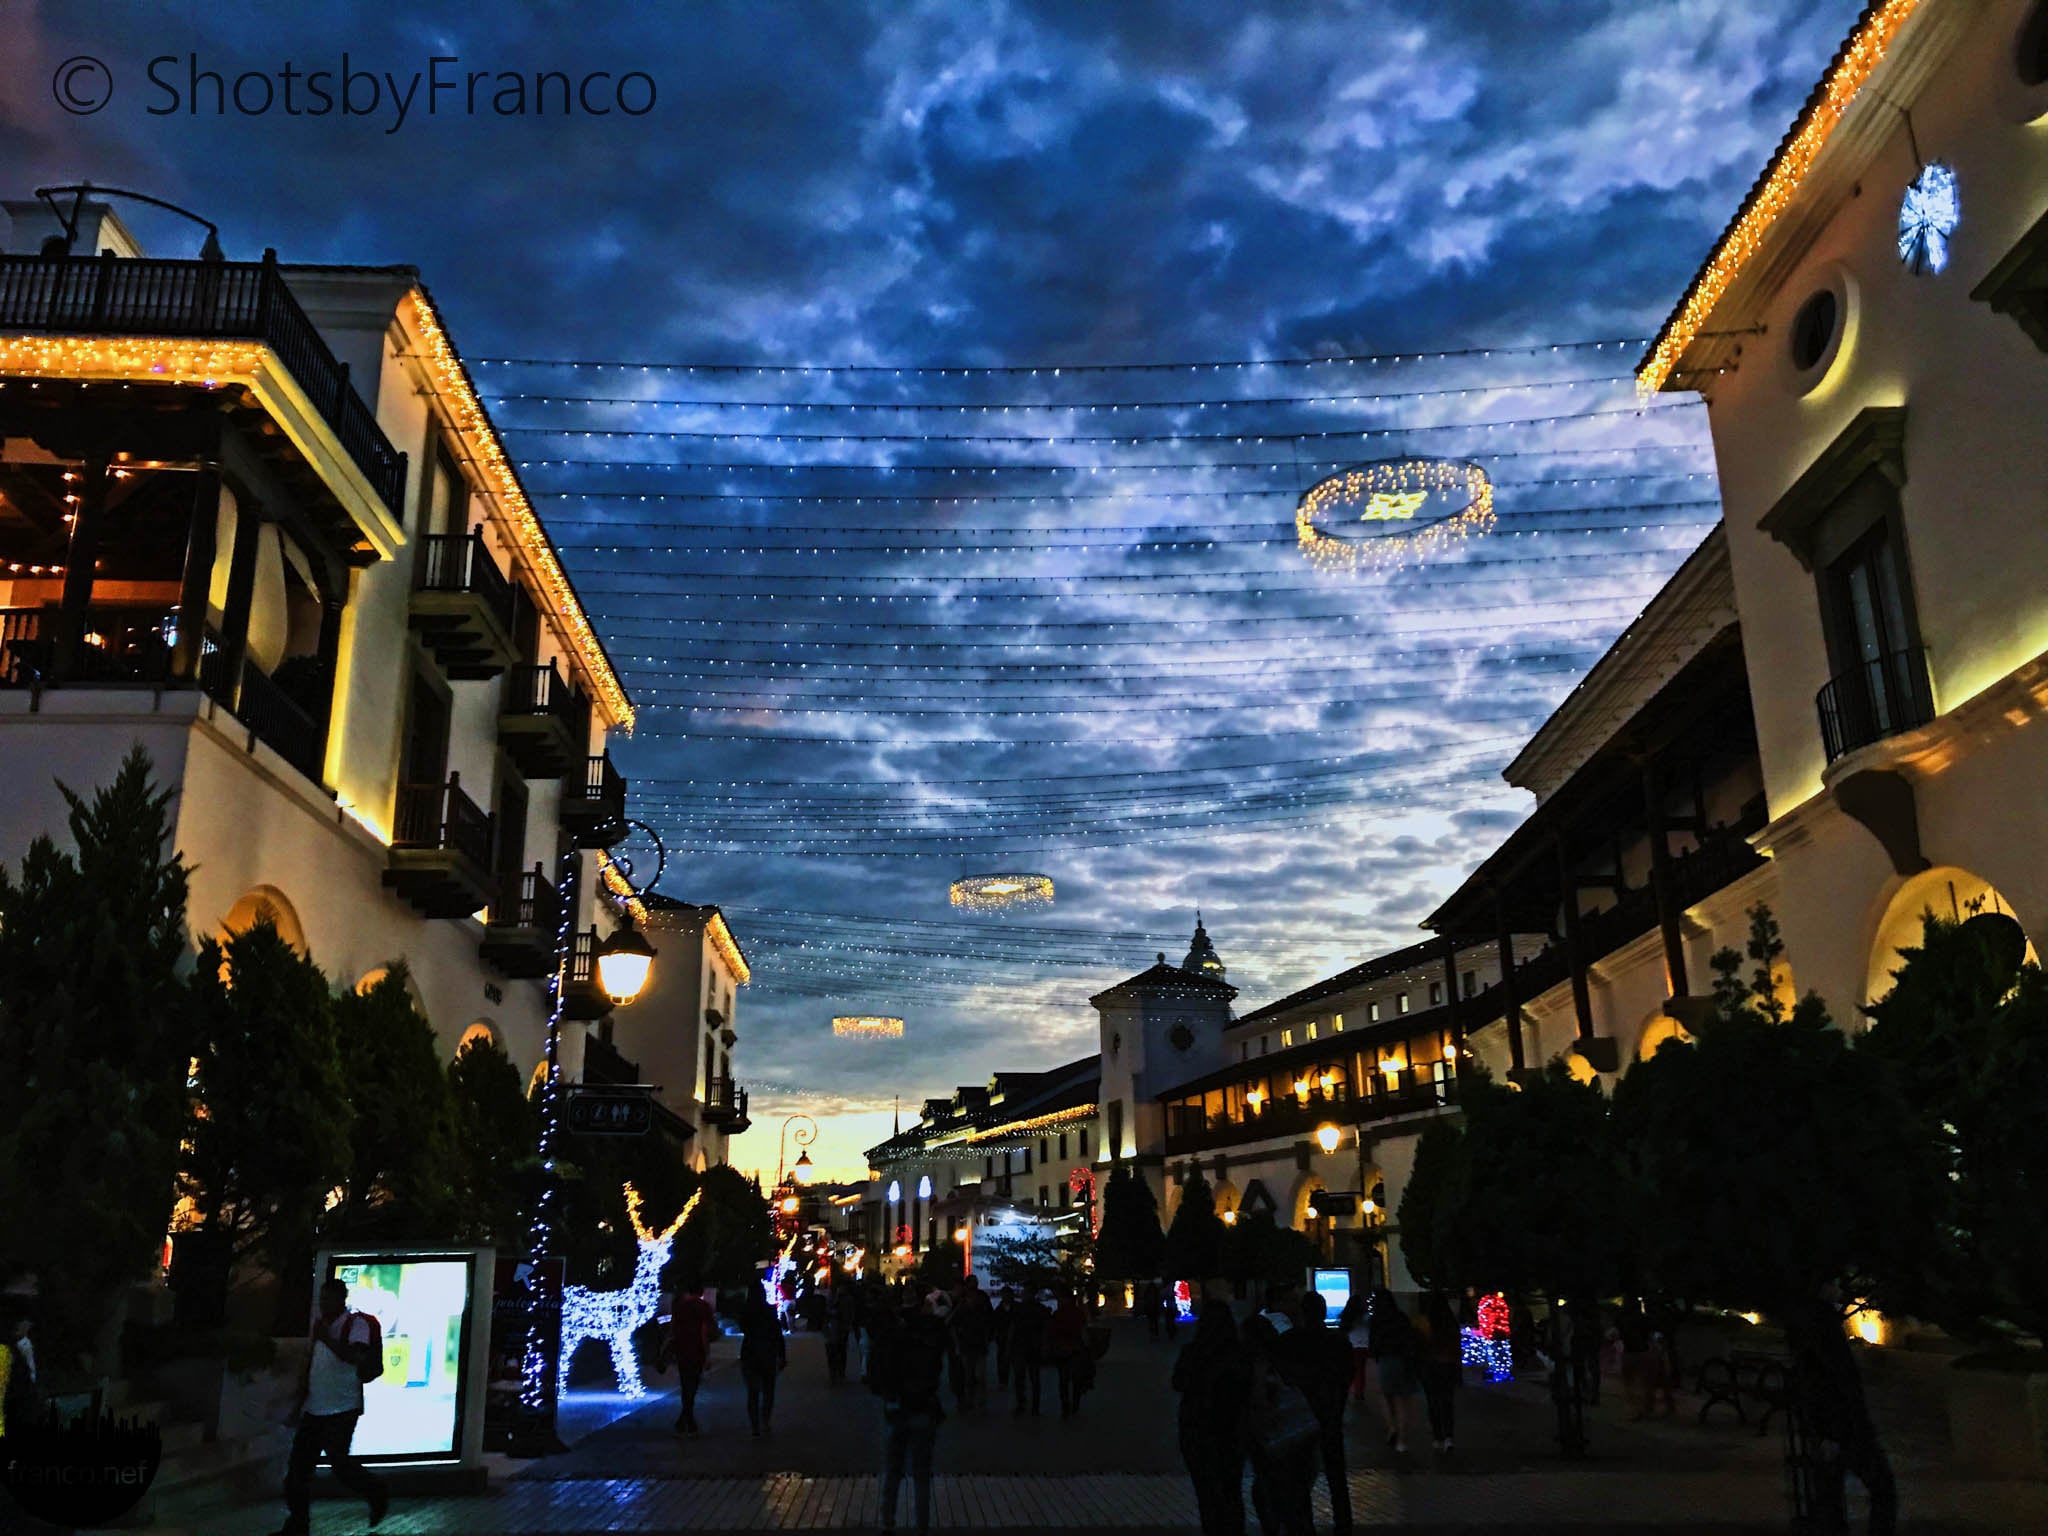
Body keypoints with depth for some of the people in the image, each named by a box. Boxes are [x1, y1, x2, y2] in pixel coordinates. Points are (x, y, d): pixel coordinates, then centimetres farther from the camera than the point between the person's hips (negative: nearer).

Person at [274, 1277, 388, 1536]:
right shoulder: (321, 1323, 12)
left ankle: (378, 1493, 20)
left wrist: (326, 1338, -30)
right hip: (314, 1408, 8)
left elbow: (356, 1358, -25)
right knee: (298, 1465, 5)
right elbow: (311, 1364, 20)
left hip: (341, 1410, -7)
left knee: (339, 1462, -4)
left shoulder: (356, 1323, -11)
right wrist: (300, 1401, 18)